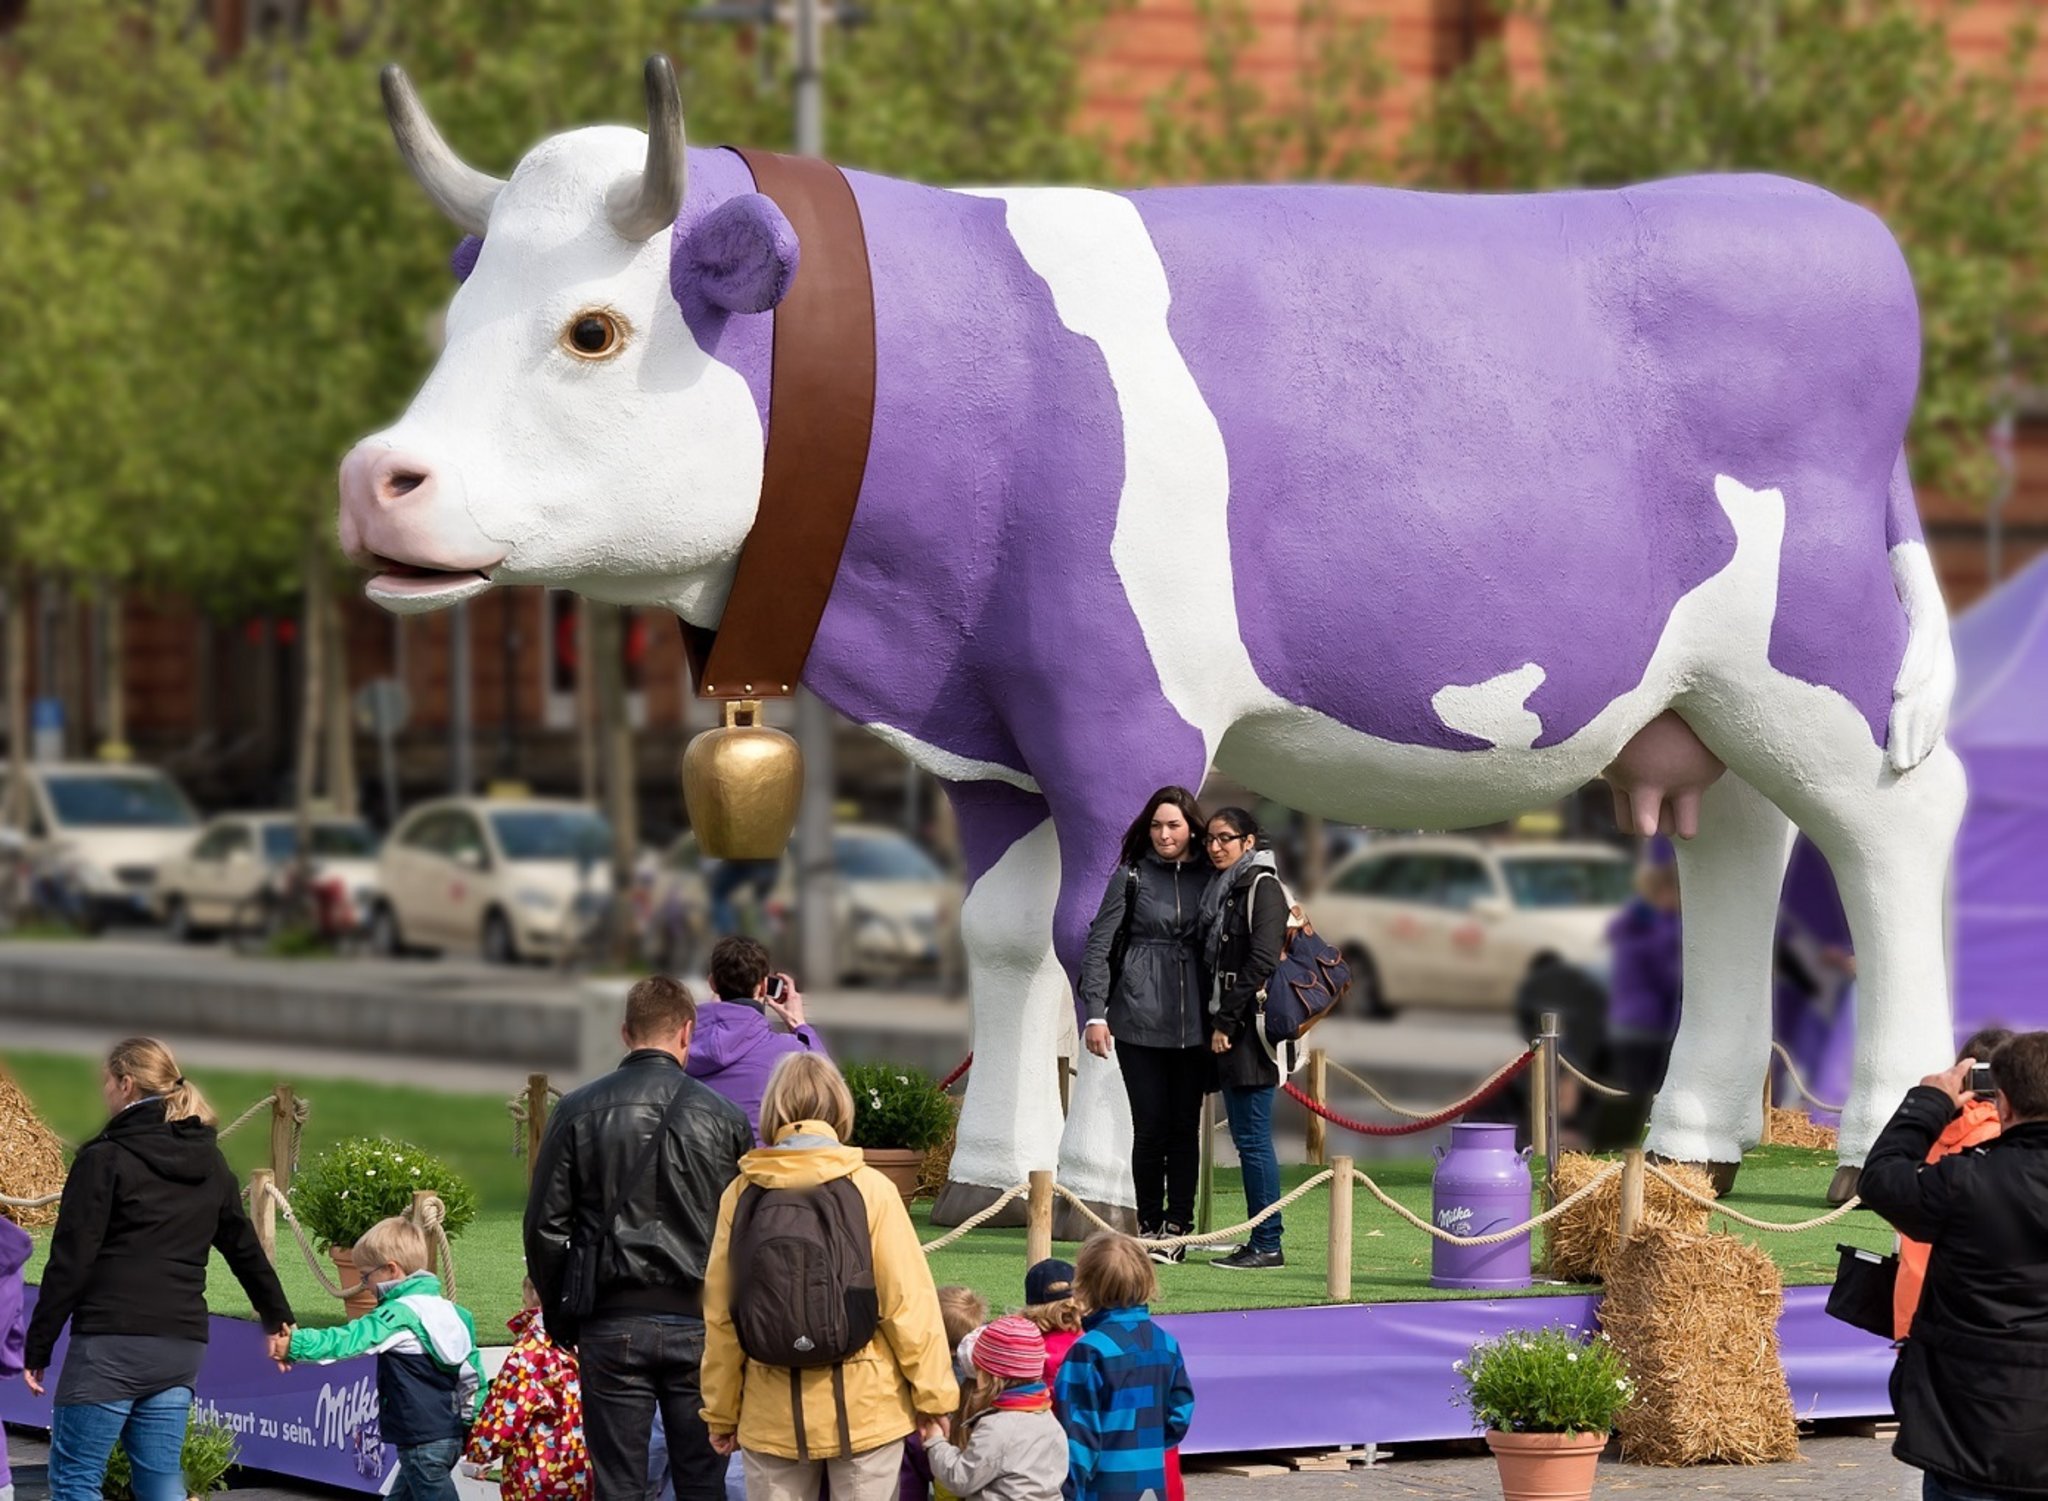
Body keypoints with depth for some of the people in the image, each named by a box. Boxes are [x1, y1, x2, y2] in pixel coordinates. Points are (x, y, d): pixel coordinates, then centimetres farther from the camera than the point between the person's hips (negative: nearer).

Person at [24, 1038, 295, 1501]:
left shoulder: (105, 1159, -7)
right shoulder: (210, 1163, 14)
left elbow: (71, 1260, -9)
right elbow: (246, 1249, 24)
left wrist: (38, 1345, -4)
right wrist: (278, 1317, 38)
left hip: (112, 1342, -7)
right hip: (182, 1346, 7)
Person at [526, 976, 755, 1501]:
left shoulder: (578, 1112, 0)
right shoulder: (723, 1118, 0)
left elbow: (545, 1226, 2)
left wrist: (560, 1316, 12)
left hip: (612, 1325, 0)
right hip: (699, 1321, 0)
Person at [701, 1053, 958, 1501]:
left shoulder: (743, 1195, -2)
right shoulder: (870, 1190, -8)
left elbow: (720, 1317, 1)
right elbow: (909, 1304, -8)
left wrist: (722, 1412, 11)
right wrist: (934, 1396, 1)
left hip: (772, 1415, 2)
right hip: (864, 1411, -2)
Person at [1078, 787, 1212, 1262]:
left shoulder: (1208, 878, 7)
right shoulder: (1131, 876, 1)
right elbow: (1098, 946, 0)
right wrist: (1095, 1013, -8)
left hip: (1193, 1021, 2)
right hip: (1140, 1021, -2)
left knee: (1185, 1126, 3)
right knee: (1151, 1127, -2)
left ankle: (1176, 1227, 9)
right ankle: (1150, 1226, 8)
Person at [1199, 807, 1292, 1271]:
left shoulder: (1262, 887, -8)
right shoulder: (1222, 889, 19)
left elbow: (1262, 961, -17)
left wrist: (1227, 1022, -17)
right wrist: (1217, 1022, 13)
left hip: (1252, 1027, -9)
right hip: (1230, 1029, 9)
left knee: (1253, 1137, -9)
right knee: (1245, 1136, 10)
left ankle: (1268, 1244, -8)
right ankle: (1260, 1241, 13)